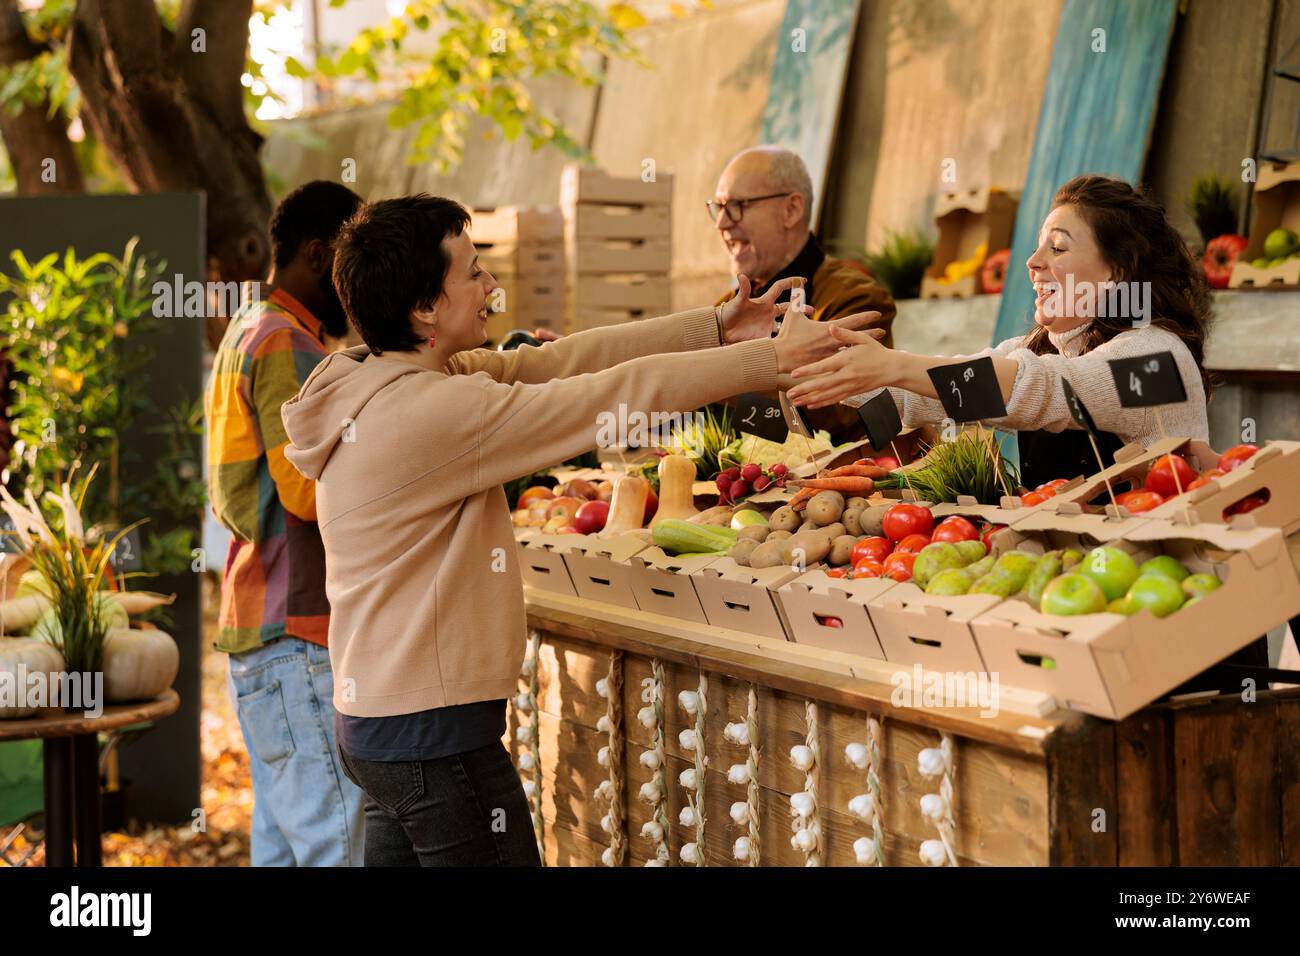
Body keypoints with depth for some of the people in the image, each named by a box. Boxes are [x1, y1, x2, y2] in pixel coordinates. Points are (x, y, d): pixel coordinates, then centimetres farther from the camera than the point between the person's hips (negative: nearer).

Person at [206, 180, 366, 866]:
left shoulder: (252, 330, 20)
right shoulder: (287, 345, -12)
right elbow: (308, 489, -20)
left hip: (260, 630, 11)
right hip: (297, 635, -11)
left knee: (285, 842, 12)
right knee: (341, 842, -12)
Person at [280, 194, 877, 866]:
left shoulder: (379, 383, 6)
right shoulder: (430, 411, -22)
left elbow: (550, 362, 6)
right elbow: (614, 397, -20)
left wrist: (715, 328, 4)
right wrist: (773, 359, -12)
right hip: (437, 736, -10)